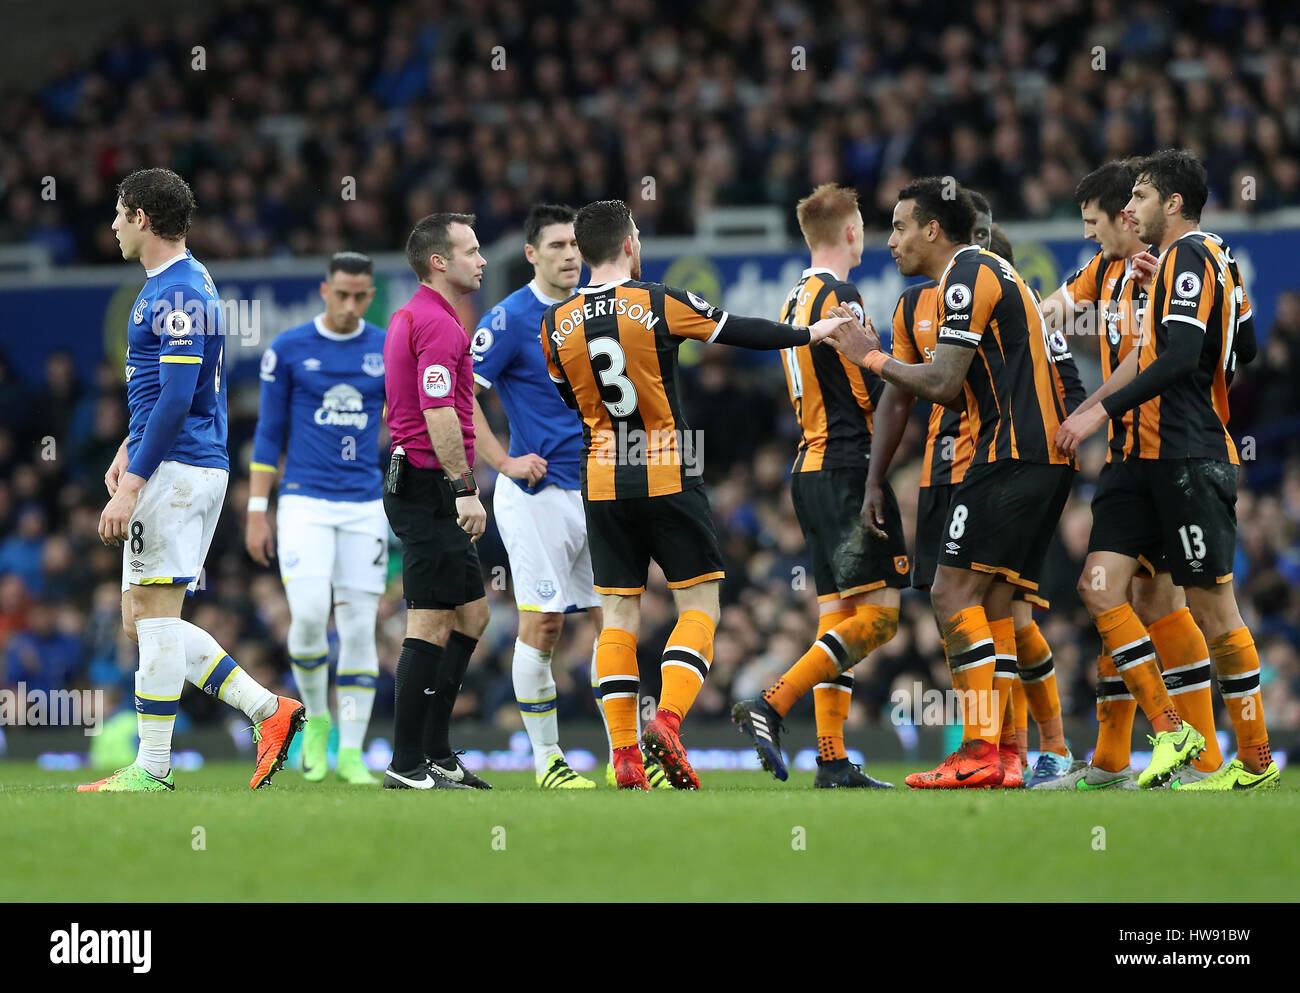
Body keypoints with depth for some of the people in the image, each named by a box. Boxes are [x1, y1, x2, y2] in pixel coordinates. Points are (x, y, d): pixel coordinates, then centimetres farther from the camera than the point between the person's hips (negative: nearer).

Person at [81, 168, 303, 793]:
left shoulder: (178, 294, -15)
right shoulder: (174, 284, 18)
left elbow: (177, 398, -22)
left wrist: (131, 485, -23)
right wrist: (128, 450, 20)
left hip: (176, 470, -10)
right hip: (195, 467, 10)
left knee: (154, 615, -7)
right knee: (143, 618, 11)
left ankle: (152, 767, -4)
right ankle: (268, 711, 8)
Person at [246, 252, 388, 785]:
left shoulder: (390, 351, 4)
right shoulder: (287, 350, 0)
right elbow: (269, 434, 4)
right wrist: (256, 513, 0)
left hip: (365, 507, 2)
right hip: (304, 503, -2)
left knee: (359, 626, -2)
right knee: (309, 613, -17)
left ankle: (351, 752, 4)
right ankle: (316, 721, 7)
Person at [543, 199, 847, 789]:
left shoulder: (557, 325, 2)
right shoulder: (660, 304, -8)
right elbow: (740, 332, 1)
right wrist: (809, 334, 14)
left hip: (602, 483, 4)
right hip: (667, 478, -4)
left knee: (618, 614, 7)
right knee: (699, 605, 4)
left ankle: (624, 755, -1)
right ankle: (667, 721, -16)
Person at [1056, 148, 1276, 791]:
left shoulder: (1190, 256, -11)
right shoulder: (1214, 258, 18)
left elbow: (1180, 358, -21)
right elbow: (1245, 347, 25)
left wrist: (1103, 409, -20)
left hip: (1190, 459, -10)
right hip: (1155, 457, 10)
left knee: (1212, 607, -5)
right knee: (1100, 584, 1)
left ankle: (1257, 762, 3)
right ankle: (1170, 731, 2)